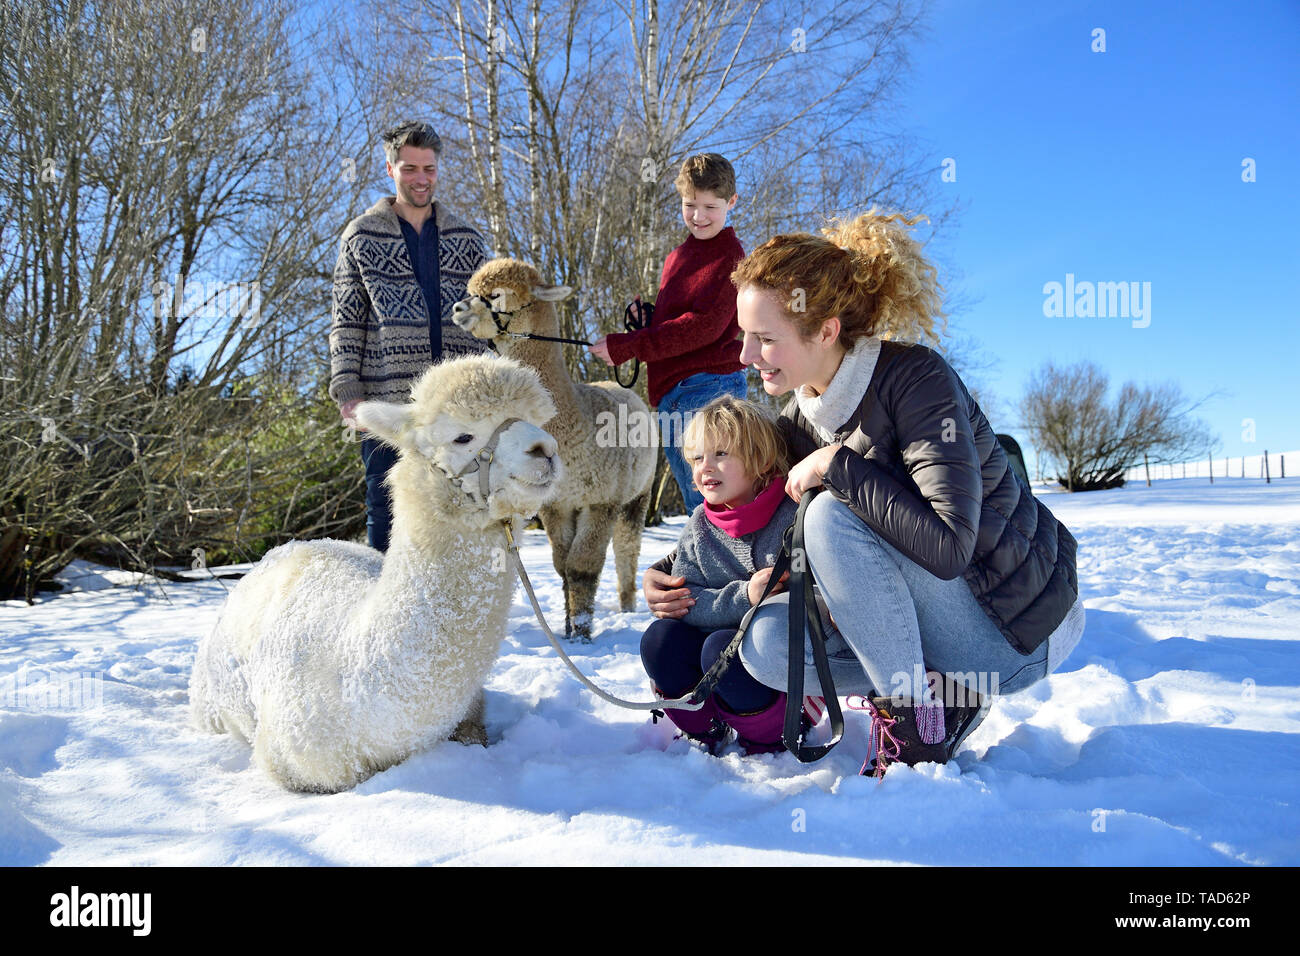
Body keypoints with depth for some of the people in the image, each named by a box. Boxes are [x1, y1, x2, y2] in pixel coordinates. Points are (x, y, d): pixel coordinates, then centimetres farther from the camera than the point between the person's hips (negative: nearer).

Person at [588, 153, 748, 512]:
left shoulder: (729, 257, -7)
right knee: (698, 509, 16)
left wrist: (626, 345, -16)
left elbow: (704, 325, -17)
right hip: (672, 395, 9)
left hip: (707, 385, -9)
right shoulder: (677, 256, 20)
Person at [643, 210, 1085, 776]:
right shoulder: (799, 422, 0)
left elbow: (948, 545, -33)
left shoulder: (915, 379, -22)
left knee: (833, 515, -27)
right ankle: (946, 692, 3)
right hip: (933, 622, 7)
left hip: (1022, 629, -7)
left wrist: (838, 466, -27)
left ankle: (918, 714, -14)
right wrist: (672, 576, -4)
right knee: (764, 642, -11)